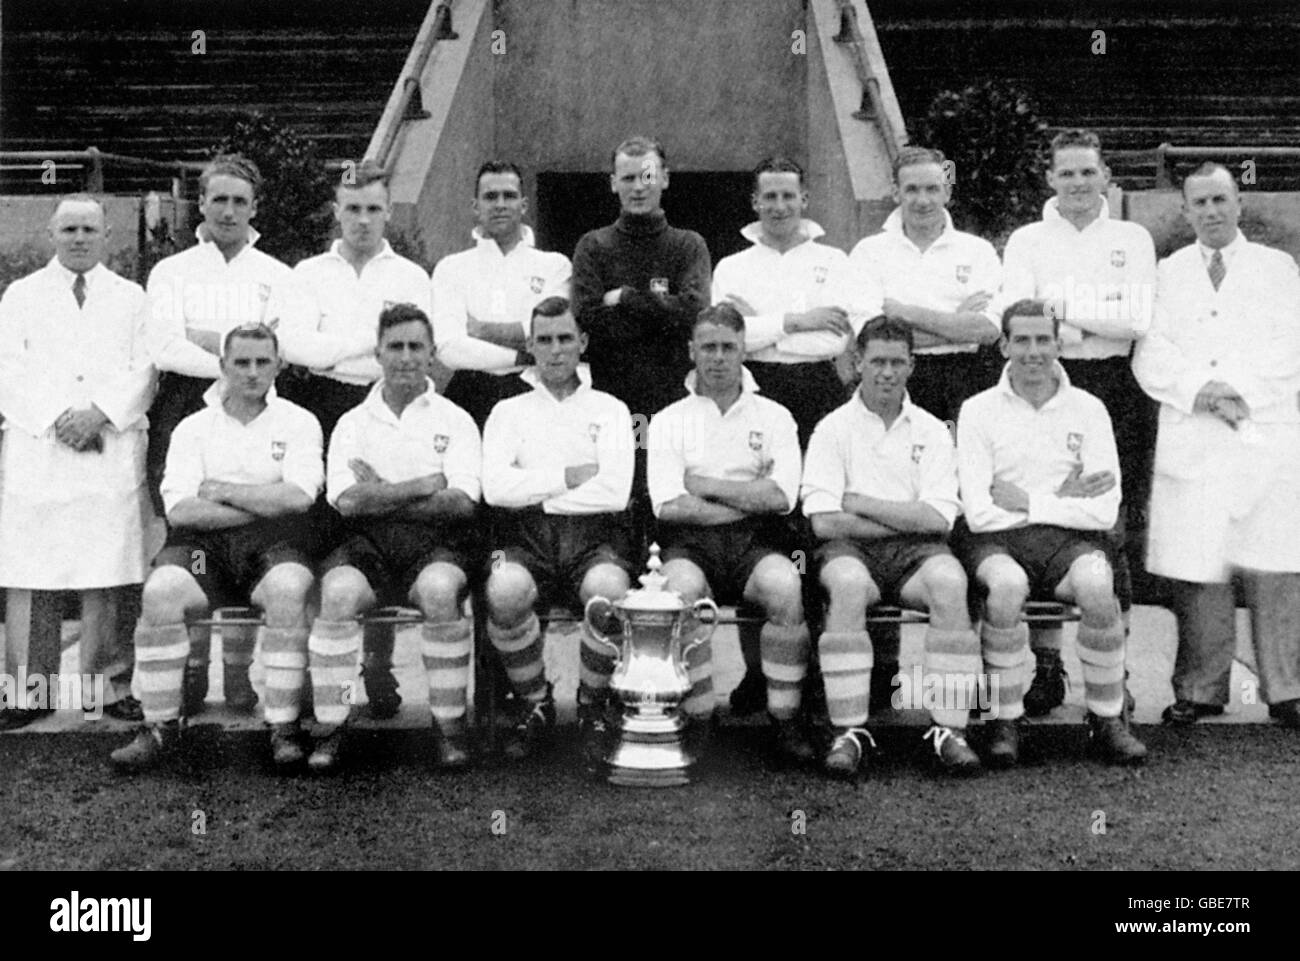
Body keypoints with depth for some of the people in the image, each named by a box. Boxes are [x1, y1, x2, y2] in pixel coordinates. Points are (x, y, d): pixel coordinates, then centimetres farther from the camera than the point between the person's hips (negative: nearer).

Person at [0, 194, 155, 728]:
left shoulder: (131, 299, 15)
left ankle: (109, 685, 6)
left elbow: (145, 371, 5)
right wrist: (55, 419, -10)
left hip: (113, 453, 0)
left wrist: (99, 414, -10)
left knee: (110, 575, -2)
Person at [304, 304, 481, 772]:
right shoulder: (353, 423, 13)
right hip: (369, 545, 1)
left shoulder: (455, 421, 10)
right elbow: (347, 500, -3)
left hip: (436, 543, -1)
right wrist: (424, 486, -6)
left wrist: (382, 496, -5)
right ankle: (329, 726, -18)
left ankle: (450, 723, -19)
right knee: (338, 592, -31)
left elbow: (461, 503, -5)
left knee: (439, 590, -34)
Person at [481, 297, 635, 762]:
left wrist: (537, 492, -1)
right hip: (526, 539, 1)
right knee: (505, 591, -34)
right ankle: (534, 705, -6)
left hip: (594, 536, 0)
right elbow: (495, 488, -2)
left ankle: (593, 706, -7)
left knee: (608, 589, -35)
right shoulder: (509, 411, 17)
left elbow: (615, 493, -3)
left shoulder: (609, 409, 15)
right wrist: (572, 476, -4)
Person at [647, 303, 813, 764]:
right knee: (681, 589, -34)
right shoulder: (669, 420, 12)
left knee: (785, 586, -32)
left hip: (755, 540, 0)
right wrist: (748, 496, -2)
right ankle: (695, 720, -19)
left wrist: (705, 485, -3)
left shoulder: (773, 417, 14)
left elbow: (781, 497, -2)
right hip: (690, 541, 0)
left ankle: (786, 718, -18)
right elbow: (669, 505, -3)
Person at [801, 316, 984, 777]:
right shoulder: (833, 429, 7)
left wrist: (859, 504, -6)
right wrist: (906, 519, -5)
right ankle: (849, 730, -30)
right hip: (851, 548, -1)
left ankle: (950, 727, -27)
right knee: (848, 583, -36)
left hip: (916, 550, 2)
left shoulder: (932, 431, 12)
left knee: (949, 581, -32)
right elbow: (825, 522, -5)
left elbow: (937, 519, -2)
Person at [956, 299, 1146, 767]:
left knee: (1097, 584, -32)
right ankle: (1005, 721, -17)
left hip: (1068, 539, 1)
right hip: (997, 540, -1)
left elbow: (1104, 513, -2)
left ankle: (1107, 720, -11)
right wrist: (1060, 499, -4)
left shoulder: (1087, 409, 7)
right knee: (1007, 584, -35)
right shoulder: (979, 411, 3)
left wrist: (1027, 501, -7)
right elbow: (979, 513, -6)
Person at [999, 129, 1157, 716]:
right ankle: (1046, 666, 4)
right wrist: (1103, 324, -11)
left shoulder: (1132, 239, 12)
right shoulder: (1026, 242, 10)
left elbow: (1137, 320, -2)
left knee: (1112, 535, 0)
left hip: (1117, 391, 0)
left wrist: (1066, 308, -8)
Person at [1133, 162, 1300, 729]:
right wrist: (1198, 391, -12)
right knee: (1197, 574, -3)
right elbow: (1151, 358, 4)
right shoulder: (1168, 273, 15)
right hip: (1192, 443, 0)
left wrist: (1238, 390, -11)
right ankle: (1200, 689, 7)